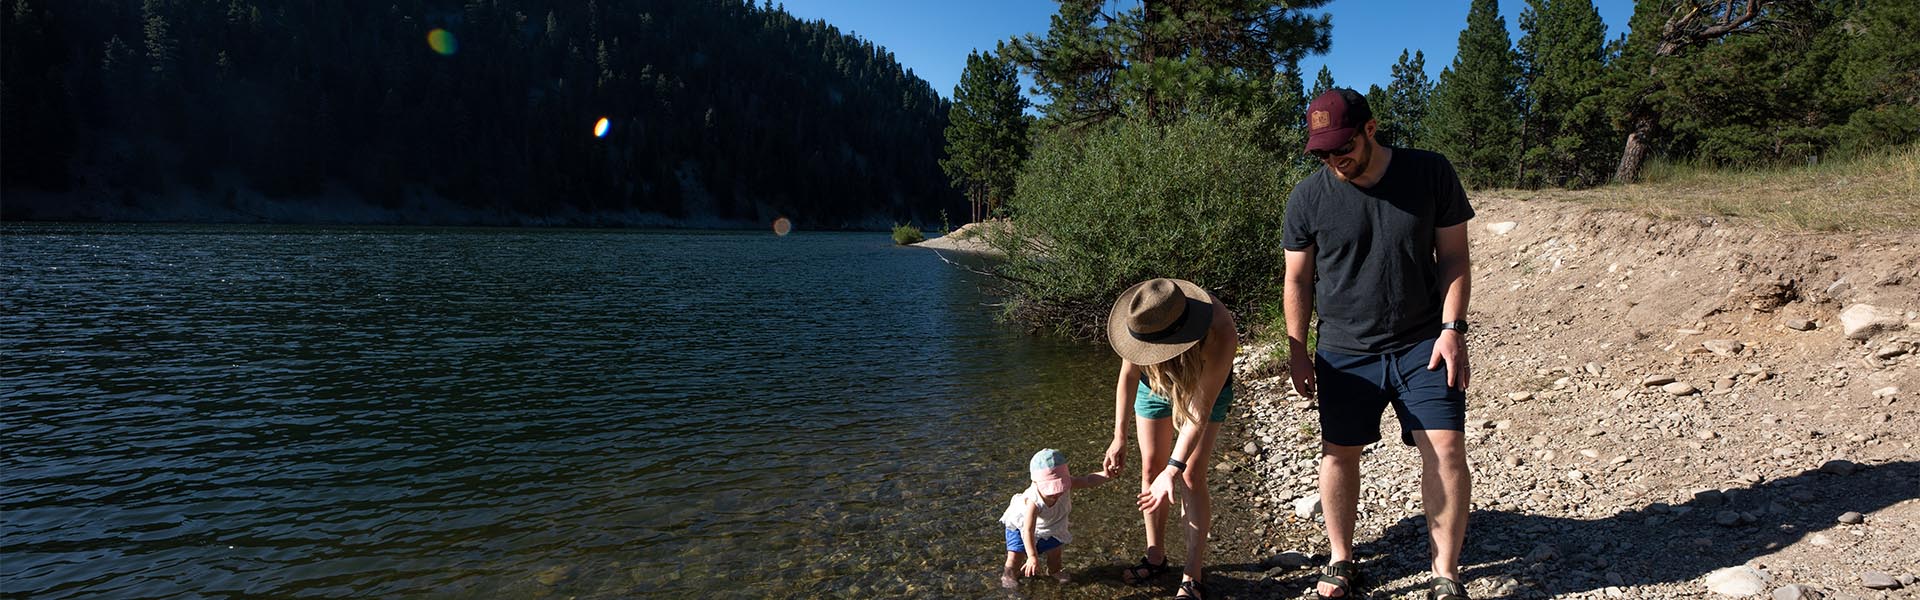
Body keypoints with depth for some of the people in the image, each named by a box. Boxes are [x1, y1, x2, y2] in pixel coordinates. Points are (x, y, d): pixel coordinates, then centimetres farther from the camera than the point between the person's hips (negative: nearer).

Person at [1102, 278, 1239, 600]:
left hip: (1205, 385, -3)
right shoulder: (1143, 319, -35)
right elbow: (1128, 375, -18)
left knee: (1191, 477, -9)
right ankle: (1156, 557, 22)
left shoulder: (1220, 334, -43)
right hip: (1154, 383, 3)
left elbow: (1201, 410, -37)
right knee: (1151, 468, 5)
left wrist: (1173, 470, -39)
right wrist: (1119, 437, -18)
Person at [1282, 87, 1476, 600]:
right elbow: (1297, 281, 3)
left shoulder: (1431, 173, -6)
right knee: (1339, 454, 5)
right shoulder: (1308, 197, -6)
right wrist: (1297, 350, 3)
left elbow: (1454, 257, -1)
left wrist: (1452, 328, -8)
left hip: (1424, 343, 0)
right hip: (1345, 351, 1)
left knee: (1446, 450, -6)